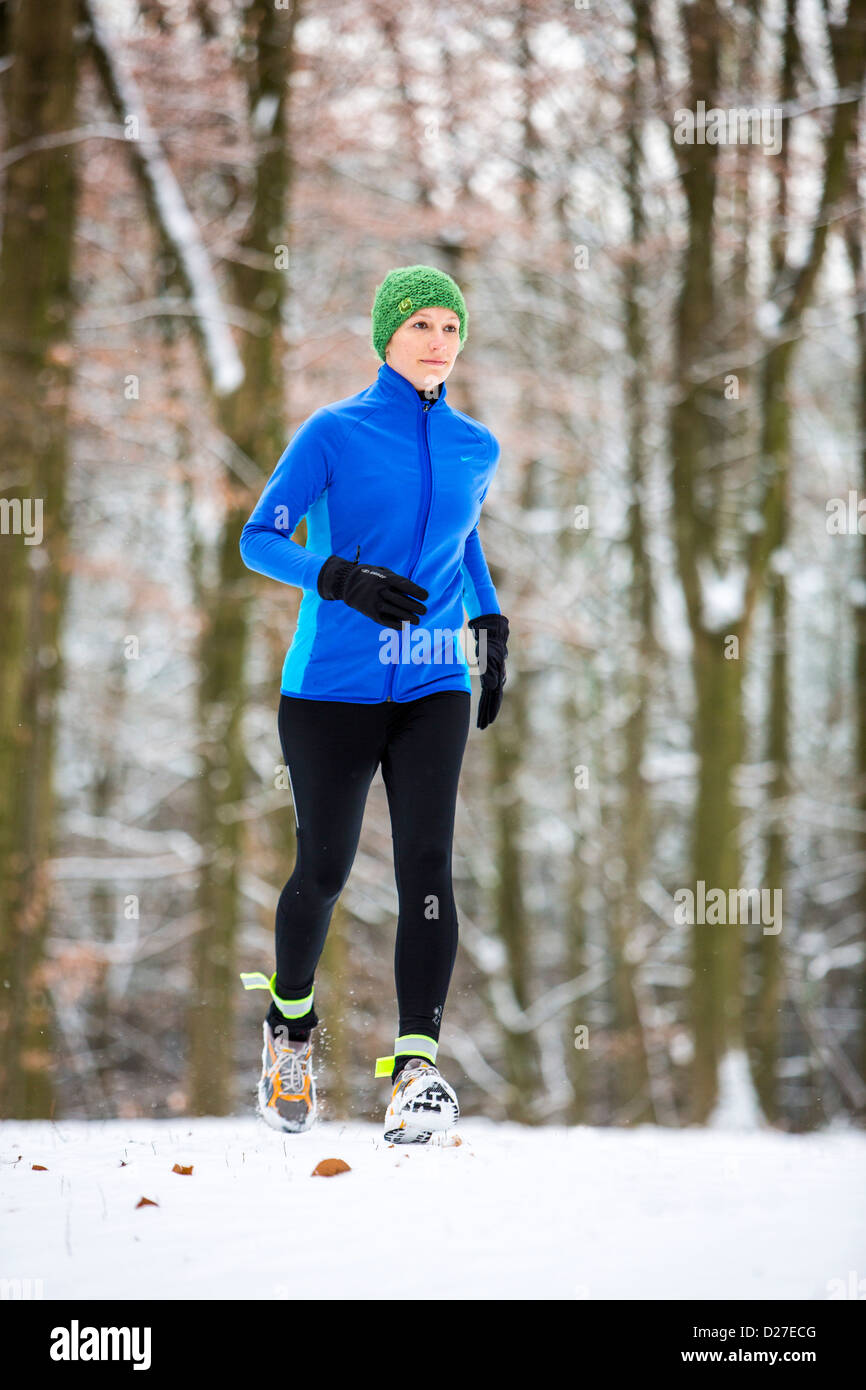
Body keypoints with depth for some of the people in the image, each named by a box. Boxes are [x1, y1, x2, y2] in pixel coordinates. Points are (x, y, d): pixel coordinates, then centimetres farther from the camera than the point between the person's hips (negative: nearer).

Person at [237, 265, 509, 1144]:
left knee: (426, 861, -15)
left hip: (433, 689, 3)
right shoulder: (334, 433, -5)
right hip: (333, 685, -2)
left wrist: (492, 627, 19)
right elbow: (259, 541, -7)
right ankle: (290, 1020, 35)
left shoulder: (475, 447, 9)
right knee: (325, 870, 6)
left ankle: (416, 1065, -20)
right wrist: (342, 579, -24)